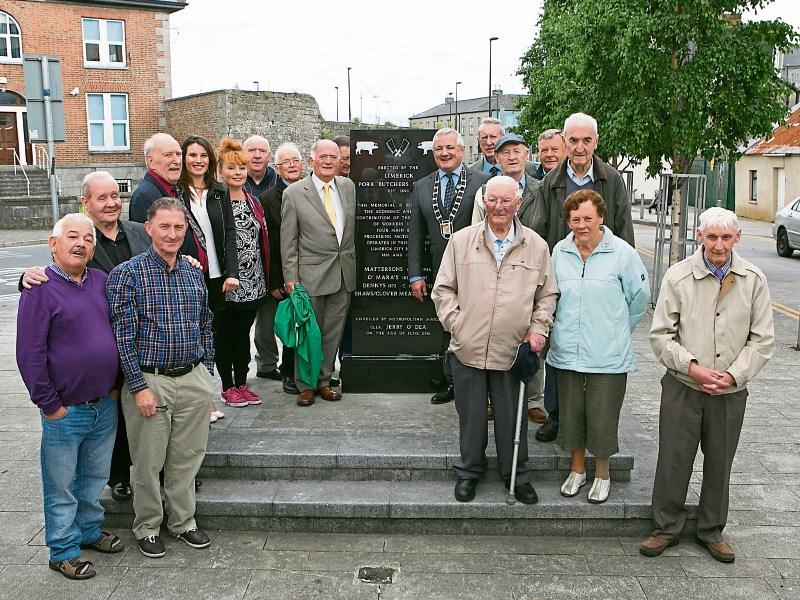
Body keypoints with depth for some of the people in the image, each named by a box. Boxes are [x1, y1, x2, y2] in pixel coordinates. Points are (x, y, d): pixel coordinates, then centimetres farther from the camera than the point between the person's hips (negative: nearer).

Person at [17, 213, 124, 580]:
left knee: (95, 477, 20)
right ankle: (63, 551, 24)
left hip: (105, 405, 6)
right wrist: (49, 404, -13)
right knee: (62, 486, 9)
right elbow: (30, 354, -14)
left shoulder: (101, 281, 5)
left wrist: (114, 385, 12)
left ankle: (90, 530, 39)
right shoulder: (40, 289, -12)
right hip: (65, 412, -6)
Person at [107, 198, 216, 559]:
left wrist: (206, 375, 12)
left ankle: (183, 521, 31)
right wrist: (139, 386, -14)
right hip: (148, 380, -4)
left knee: (187, 458, 13)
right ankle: (147, 528, 27)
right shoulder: (127, 274, -9)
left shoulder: (194, 274, 7)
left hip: (193, 380, 5)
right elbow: (123, 336, -12)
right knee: (148, 462, 8)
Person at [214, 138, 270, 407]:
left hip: (252, 283, 6)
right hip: (225, 284, -5)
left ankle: (242, 384, 24)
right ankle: (227, 388, 17)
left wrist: (266, 278, 12)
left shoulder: (254, 202, 12)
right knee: (224, 335, 6)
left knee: (243, 334, 14)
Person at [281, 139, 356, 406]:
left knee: (333, 331, 11)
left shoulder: (348, 186, 7)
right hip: (311, 274, -4)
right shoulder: (293, 193, -5)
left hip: (344, 273, 4)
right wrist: (290, 278, -8)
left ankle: (323, 381, 25)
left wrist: (355, 265, 11)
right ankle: (306, 385, 19)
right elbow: (288, 241, -4)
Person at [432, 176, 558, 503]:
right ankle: (469, 471, 31)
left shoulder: (536, 246, 4)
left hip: (513, 351, 0)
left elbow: (548, 294, 10)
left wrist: (539, 328, -1)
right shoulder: (461, 240, 1)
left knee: (512, 417, 11)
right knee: (470, 415, 12)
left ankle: (517, 475, 30)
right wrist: (455, 322, -4)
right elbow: (443, 288, 5)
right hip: (468, 349, 0)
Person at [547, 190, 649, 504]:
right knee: (571, 414, 13)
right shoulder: (559, 252, 2)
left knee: (602, 417, 4)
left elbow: (640, 297, 4)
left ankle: (602, 475, 27)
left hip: (608, 355, -3)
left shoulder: (622, 253, -9)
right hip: (566, 352, 3)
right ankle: (577, 469, 34)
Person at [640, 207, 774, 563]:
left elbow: (762, 340, 1)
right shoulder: (678, 276, -6)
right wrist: (692, 367, -16)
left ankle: (711, 530, 32)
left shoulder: (753, 280, -2)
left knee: (719, 463, 14)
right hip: (682, 387, -1)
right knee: (673, 459, 5)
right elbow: (661, 335, -5)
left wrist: (734, 375, -11)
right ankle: (667, 527, 24)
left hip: (731, 391, 2)